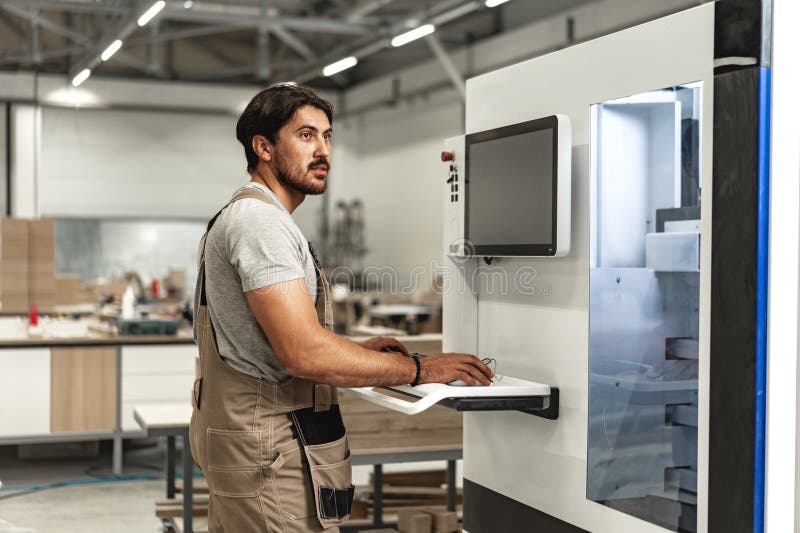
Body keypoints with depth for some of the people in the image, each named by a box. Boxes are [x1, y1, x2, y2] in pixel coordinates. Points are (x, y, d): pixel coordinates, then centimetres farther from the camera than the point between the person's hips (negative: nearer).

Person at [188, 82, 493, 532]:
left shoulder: (240, 217, 18)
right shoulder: (258, 219, -16)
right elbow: (305, 354, -25)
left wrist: (358, 351, 12)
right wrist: (417, 369, -16)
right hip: (271, 457, -11)